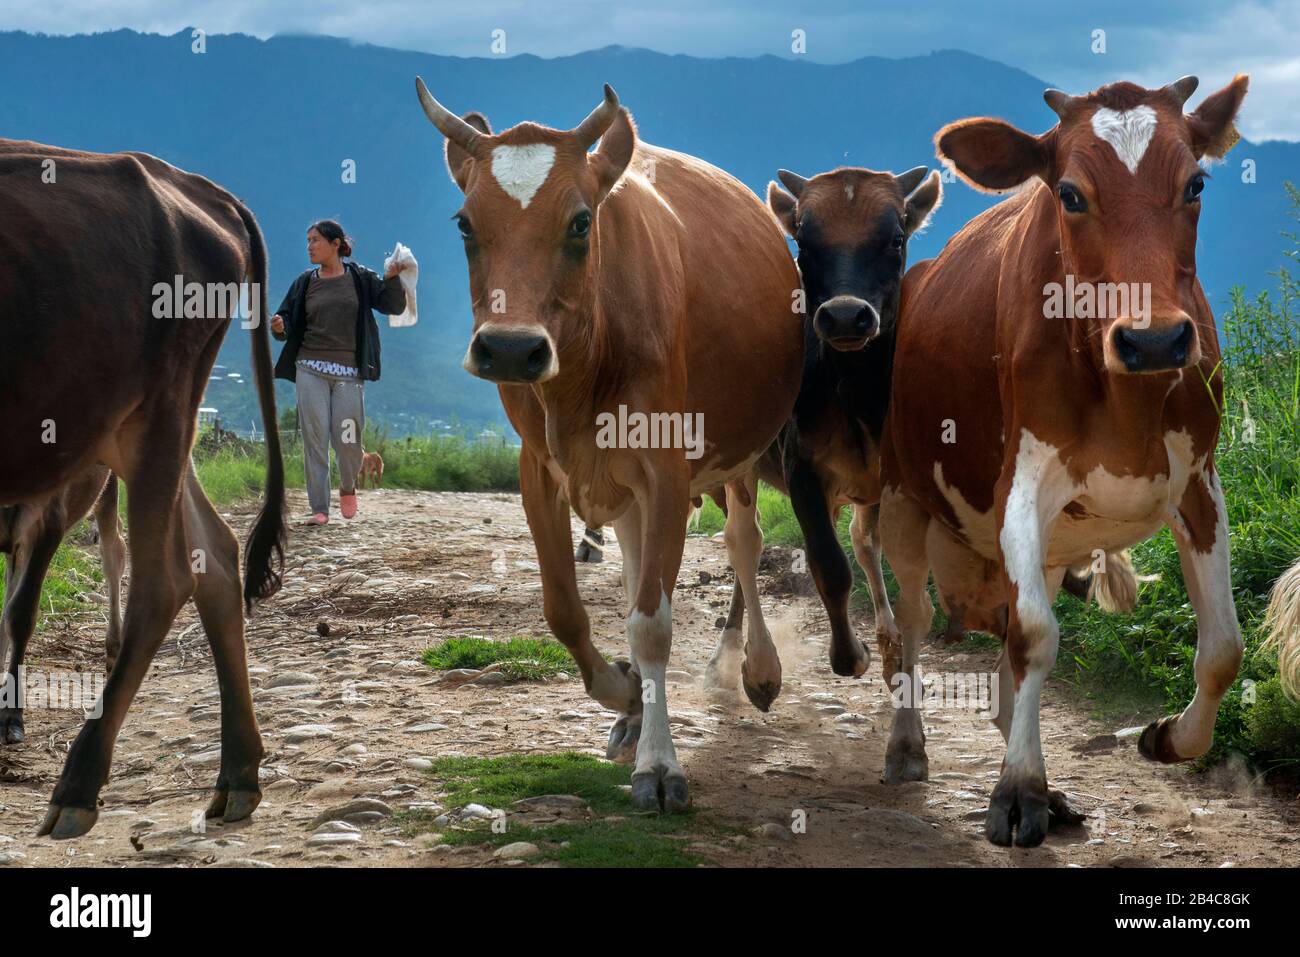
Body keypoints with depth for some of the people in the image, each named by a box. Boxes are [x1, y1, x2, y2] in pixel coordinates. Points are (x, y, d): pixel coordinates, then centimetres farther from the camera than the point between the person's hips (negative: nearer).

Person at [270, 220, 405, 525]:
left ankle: (348, 488, 28)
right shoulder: (305, 283, 10)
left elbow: (394, 306, 0)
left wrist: (392, 278, -17)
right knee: (314, 439, -4)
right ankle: (319, 508, 0)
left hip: (349, 371, -2)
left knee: (347, 440, -3)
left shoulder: (361, 279, 5)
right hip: (311, 369, 2)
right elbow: (287, 321, 11)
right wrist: (279, 327, -13)